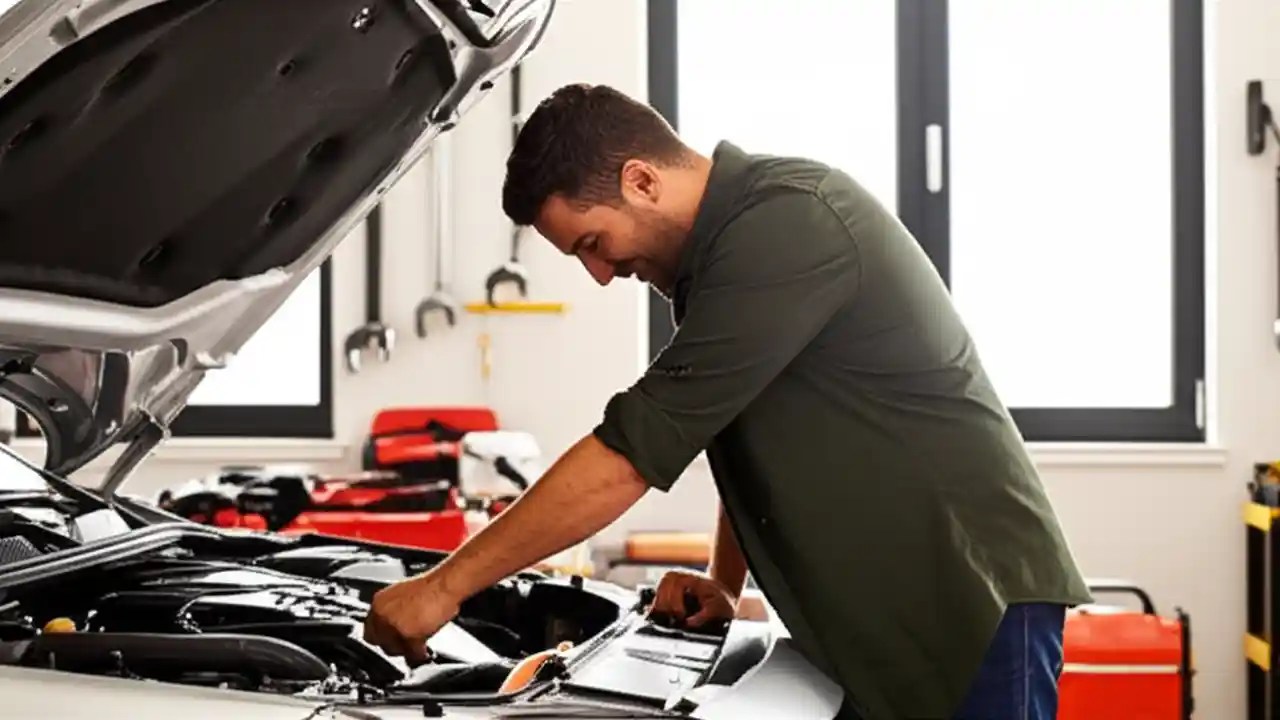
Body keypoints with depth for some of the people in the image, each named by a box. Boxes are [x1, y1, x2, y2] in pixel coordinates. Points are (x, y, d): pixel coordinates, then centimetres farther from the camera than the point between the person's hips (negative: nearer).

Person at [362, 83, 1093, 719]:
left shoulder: (787, 228, -23)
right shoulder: (729, 241, 9)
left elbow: (631, 454, -25)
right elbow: (746, 432, 20)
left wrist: (447, 584, -21)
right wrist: (725, 583, 8)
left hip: (971, 599, -9)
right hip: (879, 612, 9)